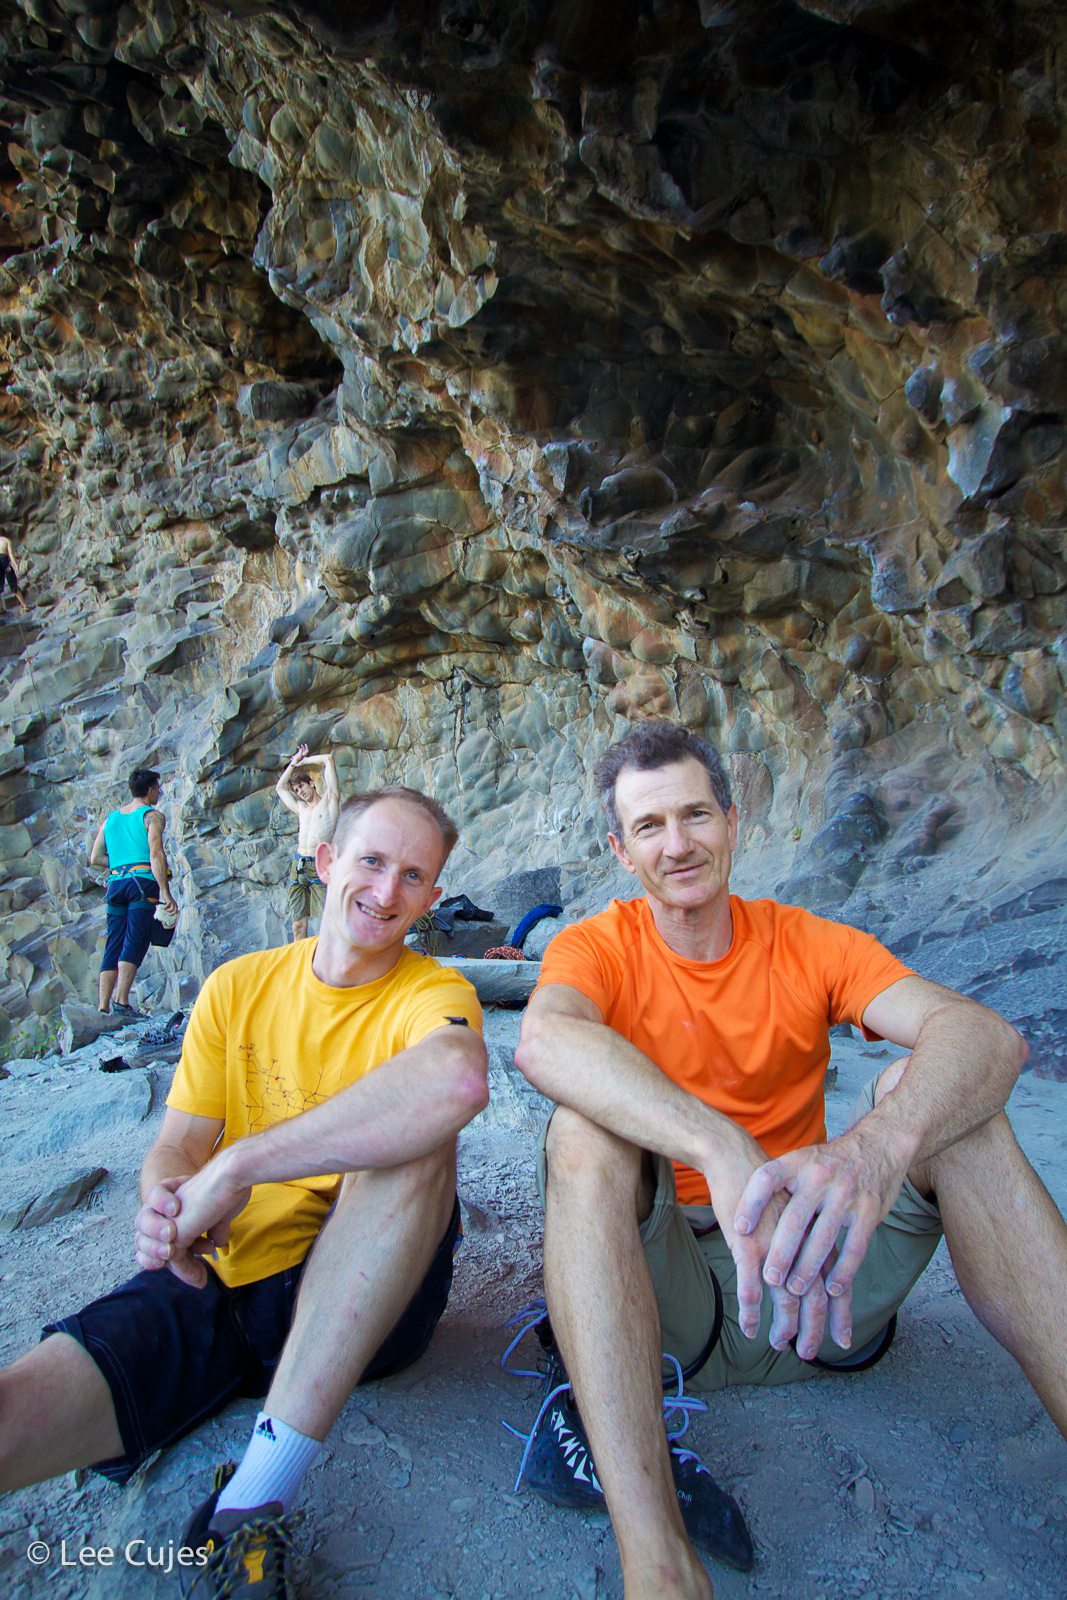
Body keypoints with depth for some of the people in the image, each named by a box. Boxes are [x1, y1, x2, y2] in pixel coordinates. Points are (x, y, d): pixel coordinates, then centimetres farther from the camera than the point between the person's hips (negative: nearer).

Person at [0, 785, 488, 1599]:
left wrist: (236, 1167, -30)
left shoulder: (433, 991, -8)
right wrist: (167, 1211, -21)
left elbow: (458, 1080, -33)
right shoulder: (238, 987, 5)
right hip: (224, 1286, 1)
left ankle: (258, 1496, -24)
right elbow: (177, 1146, 4)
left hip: (365, 1303, 0)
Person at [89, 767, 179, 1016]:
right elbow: (156, 853, -12)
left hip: (115, 883, 6)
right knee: (135, 944, -9)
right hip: (143, 881, -6)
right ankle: (121, 1002, -17)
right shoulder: (152, 816, 2)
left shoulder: (110, 818, 22)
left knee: (113, 946, 7)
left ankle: (103, 1005, 3)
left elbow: (94, 858, 19)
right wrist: (166, 893, -16)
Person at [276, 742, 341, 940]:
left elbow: (328, 759, 4)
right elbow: (280, 787, 39)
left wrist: (303, 760, 19)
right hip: (298, 866, 6)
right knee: (298, 926, 2)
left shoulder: (329, 800, 9)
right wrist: (294, 763, 35)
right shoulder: (301, 809, 24)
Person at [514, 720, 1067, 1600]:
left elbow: (989, 1033, -21)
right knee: (584, 1130, -30)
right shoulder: (598, 947, -6)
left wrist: (878, 1144, -42)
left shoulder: (809, 943, -2)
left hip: (822, 1285, 2)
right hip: (668, 1281, -1)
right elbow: (544, 1040, -31)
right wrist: (723, 1151, -45)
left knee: (933, 1093, -20)